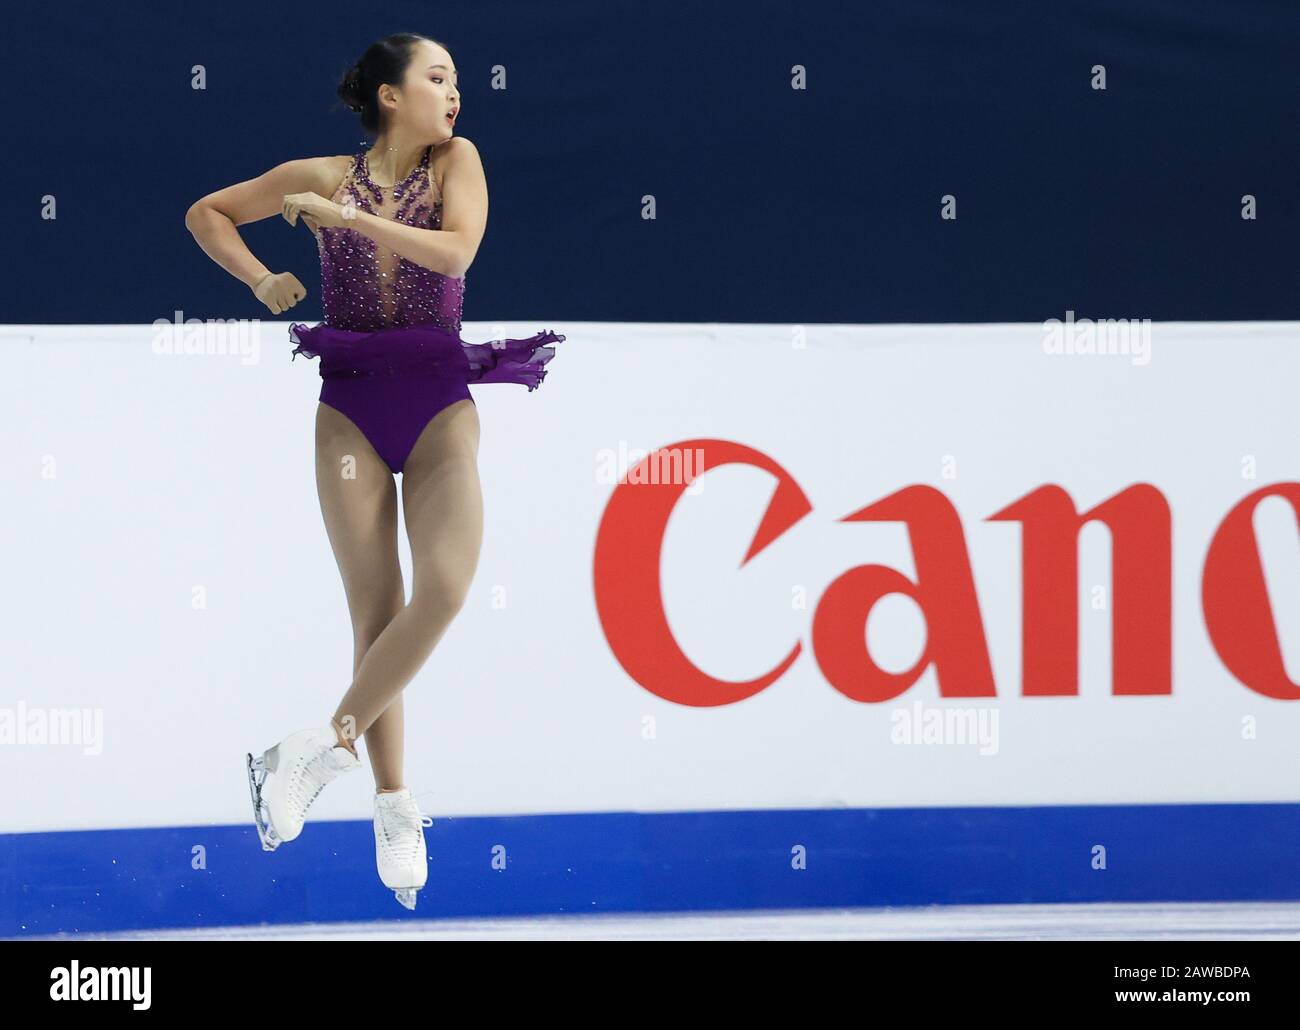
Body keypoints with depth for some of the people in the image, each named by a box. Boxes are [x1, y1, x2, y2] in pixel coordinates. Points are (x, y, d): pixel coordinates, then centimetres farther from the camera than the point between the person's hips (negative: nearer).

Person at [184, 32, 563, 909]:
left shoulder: (457, 163, 1)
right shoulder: (323, 178, 2)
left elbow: (456, 250, -18)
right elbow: (207, 214, 14)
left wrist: (349, 217, -17)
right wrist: (262, 282, 1)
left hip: (440, 407, 0)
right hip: (352, 409, 0)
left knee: (444, 588, -20)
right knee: (375, 608, -1)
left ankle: (330, 745, -8)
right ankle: (395, 807, 4)